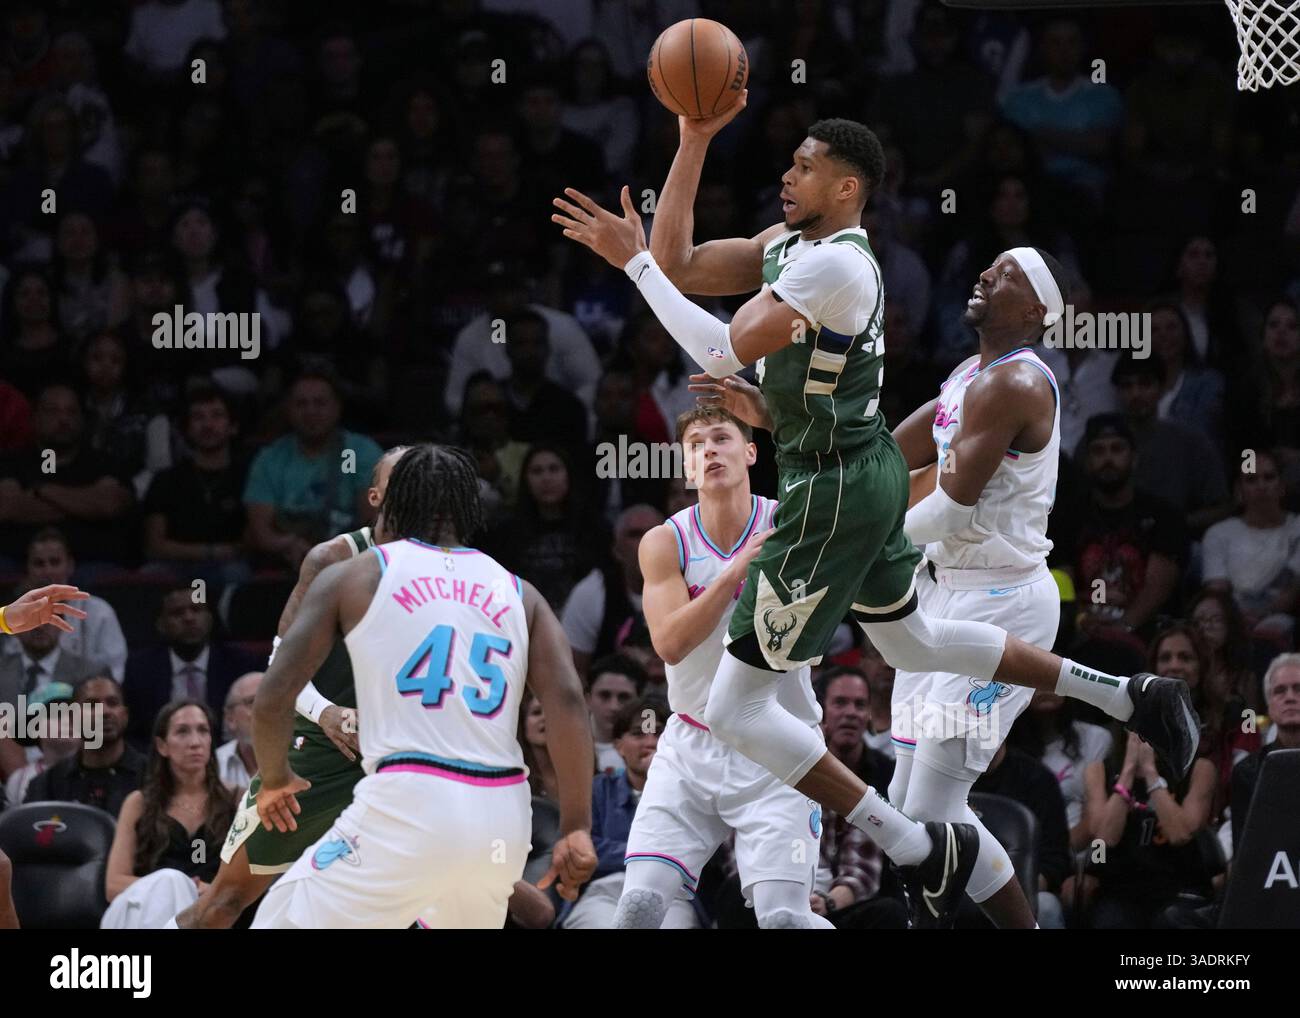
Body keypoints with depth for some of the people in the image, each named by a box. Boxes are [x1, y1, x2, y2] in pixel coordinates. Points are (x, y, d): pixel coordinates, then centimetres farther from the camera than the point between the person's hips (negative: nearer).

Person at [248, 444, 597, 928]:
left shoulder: (349, 578, 9)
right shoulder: (517, 593, 17)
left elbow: (273, 700, 3)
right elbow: (567, 700, 2)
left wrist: (275, 778, 23)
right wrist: (576, 828, 0)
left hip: (408, 807, -4)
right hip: (503, 817, 4)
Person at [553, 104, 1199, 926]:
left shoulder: (834, 264, -22)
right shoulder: (791, 242, 7)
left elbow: (723, 353, -28)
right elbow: (679, 266, 7)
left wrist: (633, 260, -25)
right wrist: (695, 141, 3)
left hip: (834, 495, -10)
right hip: (869, 469, 10)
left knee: (736, 707, -5)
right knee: (913, 643, 31)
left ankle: (920, 851, -2)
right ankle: (1129, 698, 36)